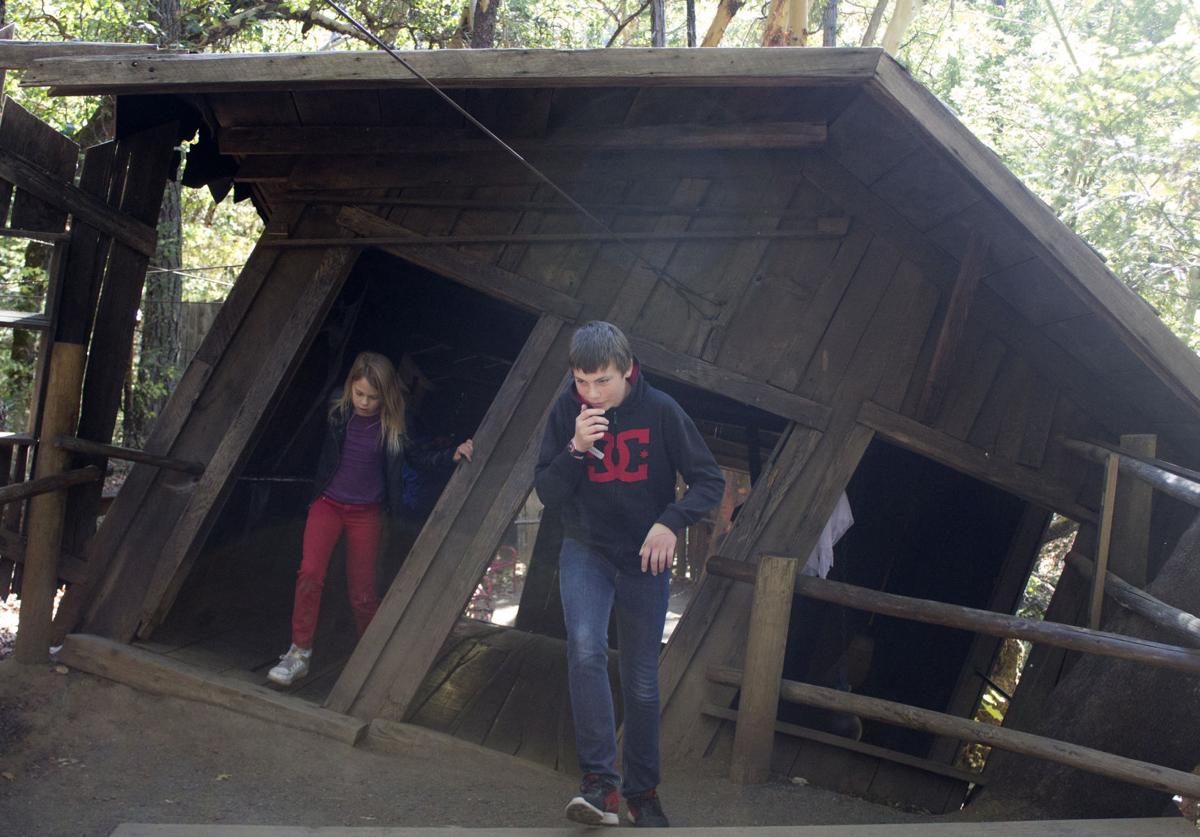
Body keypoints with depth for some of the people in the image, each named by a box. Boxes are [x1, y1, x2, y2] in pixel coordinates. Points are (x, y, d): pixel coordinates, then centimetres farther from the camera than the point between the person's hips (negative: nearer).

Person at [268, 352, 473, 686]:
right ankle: (299, 653, -7)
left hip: (366, 513, -1)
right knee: (310, 572, -19)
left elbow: (420, 454, -1)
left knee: (362, 593, 4)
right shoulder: (338, 411, -7)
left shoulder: (394, 425, -11)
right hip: (328, 504, 1)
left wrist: (452, 455, -15)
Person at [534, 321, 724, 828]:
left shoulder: (660, 410, -12)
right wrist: (576, 448, -23)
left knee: (641, 683, 8)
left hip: (644, 560, 0)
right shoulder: (568, 410, -8)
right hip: (586, 552, 0)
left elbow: (710, 481, -8)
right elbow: (546, 493, -6)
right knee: (585, 648, -26)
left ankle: (643, 794, 24)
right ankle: (600, 784, -22)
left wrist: (670, 522, -25)